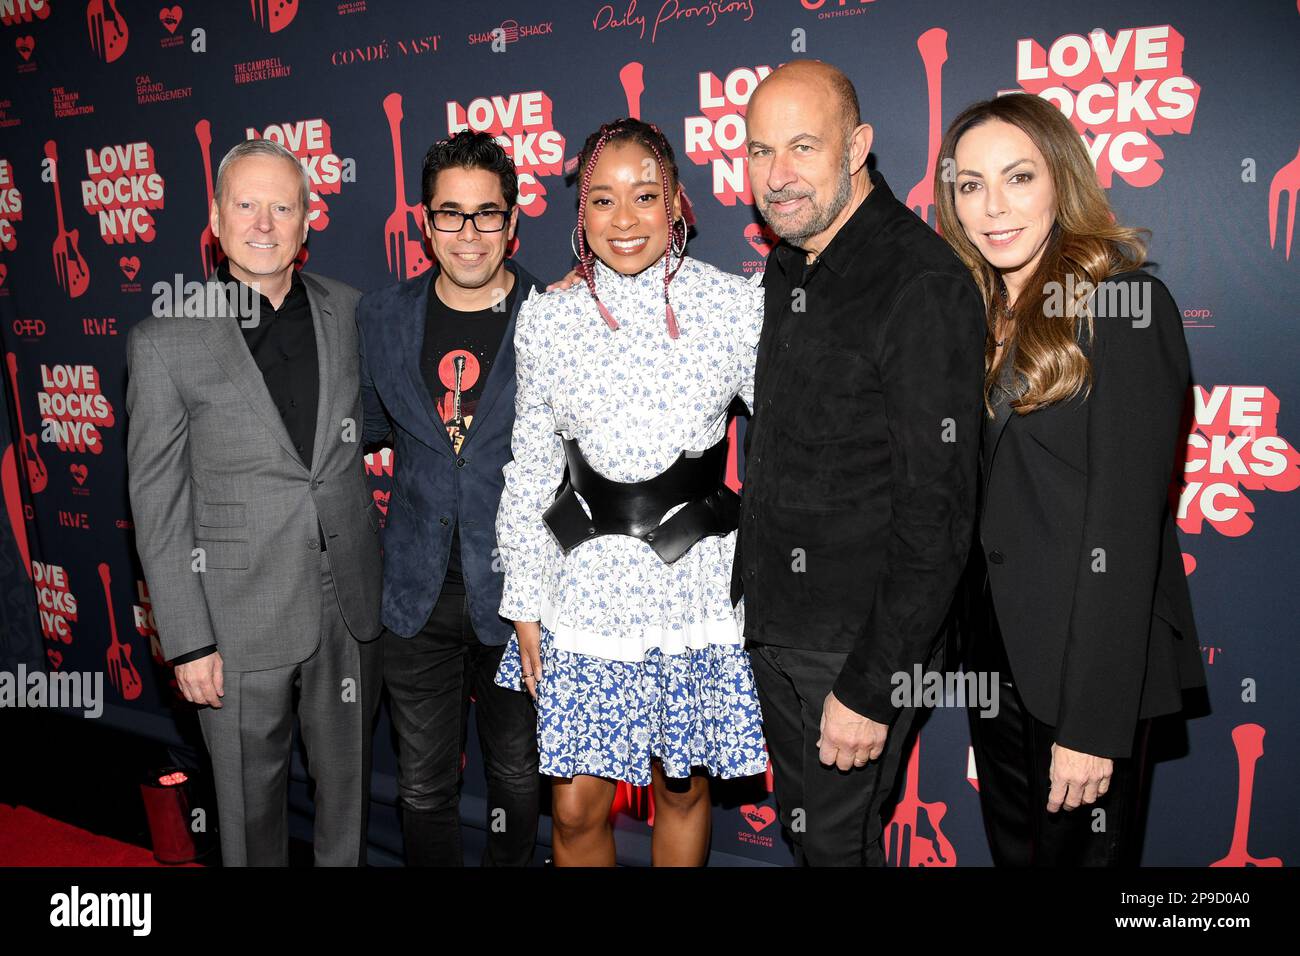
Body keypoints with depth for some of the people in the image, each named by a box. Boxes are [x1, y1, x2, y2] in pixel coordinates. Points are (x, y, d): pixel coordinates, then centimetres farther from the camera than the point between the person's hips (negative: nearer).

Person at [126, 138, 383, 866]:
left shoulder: (349, 310, 2)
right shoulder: (166, 341, -7)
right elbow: (158, 504, -7)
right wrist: (188, 641, -8)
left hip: (352, 607, 3)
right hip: (242, 621, -3)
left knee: (348, 783, 20)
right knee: (252, 805, 15)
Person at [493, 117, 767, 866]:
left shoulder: (735, 306, -5)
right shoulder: (547, 318, 0)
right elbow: (530, 469, 4)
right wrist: (525, 605, 4)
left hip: (697, 586, 0)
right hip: (586, 587, 1)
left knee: (683, 789, 16)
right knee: (577, 807, 7)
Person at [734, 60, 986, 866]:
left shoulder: (923, 285, -21)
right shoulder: (788, 268, 6)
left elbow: (937, 513, -23)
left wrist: (870, 688, -21)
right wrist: (746, 590, 12)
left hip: (862, 639, -8)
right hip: (773, 622, 8)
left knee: (839, 838, 10)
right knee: (800, 823, 22)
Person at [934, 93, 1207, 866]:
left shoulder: (1123, 306, -15)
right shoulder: (978, 315, 7)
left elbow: (1125, 525, -19)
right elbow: (974, 504, 8)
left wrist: (1094, 722, -19)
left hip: (1090, 658, -6)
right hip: (996, 648, 7)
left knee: (1079, 847, 13)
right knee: (1013, 847, 22)